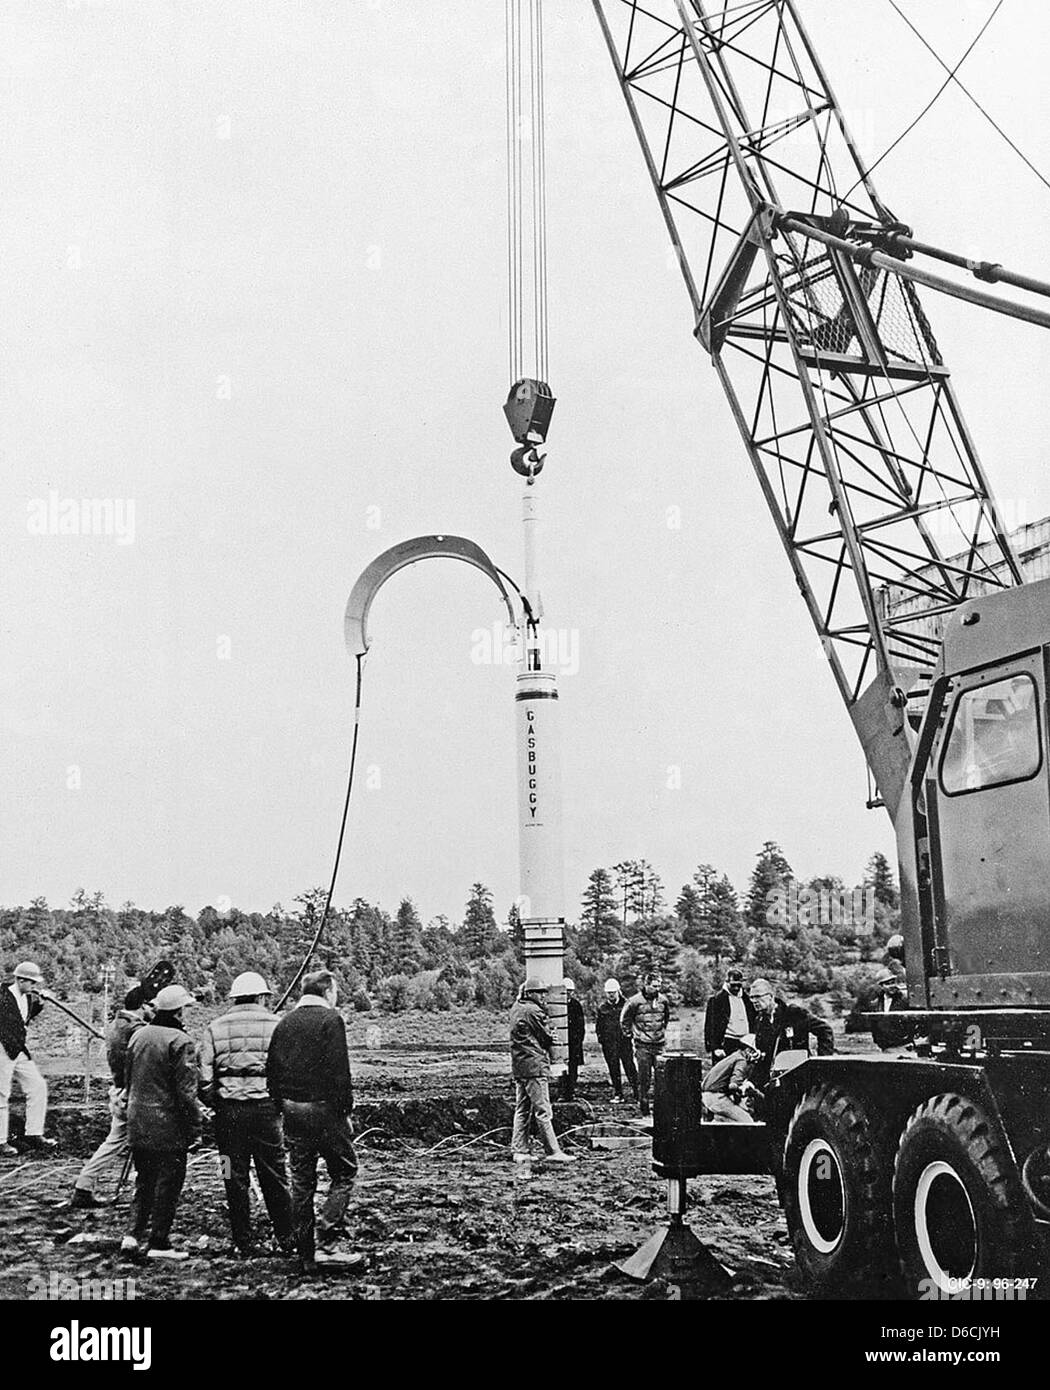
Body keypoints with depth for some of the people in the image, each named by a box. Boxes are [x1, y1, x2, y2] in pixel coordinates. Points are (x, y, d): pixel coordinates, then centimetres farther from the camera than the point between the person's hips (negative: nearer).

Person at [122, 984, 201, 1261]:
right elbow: (186, 1090, -17)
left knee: (144, 1179, 18)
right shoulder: (179, 1041, -16)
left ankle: (134, 1234, 12)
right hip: (168, 1124, -7)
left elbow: (128, 1078, 15)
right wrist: (194, 1125, -10)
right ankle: (158, 1243, 6)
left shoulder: (138, 1035, 7)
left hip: (138, 1123, 7)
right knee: (168, 1182, 2)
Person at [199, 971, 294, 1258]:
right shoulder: (275, 1025, 2)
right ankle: (286, 1238, 13)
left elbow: (204, 1077, -1)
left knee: (235, 1180, 9)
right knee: (274, 1177, 10)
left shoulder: (215, 1027, 5)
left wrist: (214, 1104, 12)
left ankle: (243, 1242, 13)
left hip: (228, 1110, 1)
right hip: (266, 1107, 0)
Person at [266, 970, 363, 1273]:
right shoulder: (330, 1019, -9)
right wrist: (346, 1110, -8)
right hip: (324, 1108, -6)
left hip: (292, 1109, 6)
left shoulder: (284, 1023, 10)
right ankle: (328, 1240, -9)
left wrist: (283, 1107, 16)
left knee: (301, 1182, 11)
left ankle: (306, 1254, 15)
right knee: (344, 1172, 5)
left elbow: (271, 1072, 11)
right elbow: (339, 1071, -15)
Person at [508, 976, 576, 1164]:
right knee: (543, 1111, -7)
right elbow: (547, 1039, -7)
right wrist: (550, 1047, 12)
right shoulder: (534, 1011, -14)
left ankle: (519, 1151, 12)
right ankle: (553, 1151, -6)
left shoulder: (515, 1009, 13)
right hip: (535, 1066, -9)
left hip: (518, 1067, 9)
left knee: (522, 1110, 12)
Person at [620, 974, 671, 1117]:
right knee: (644, 1077, -1)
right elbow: (624, 1019, 5)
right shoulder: (635, 1001, -8)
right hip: (642, 1045, -3)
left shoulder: (663, 1000, 4)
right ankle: (643, 1104, 8)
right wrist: (629, 1034, 6)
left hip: (659, 1043, 3)